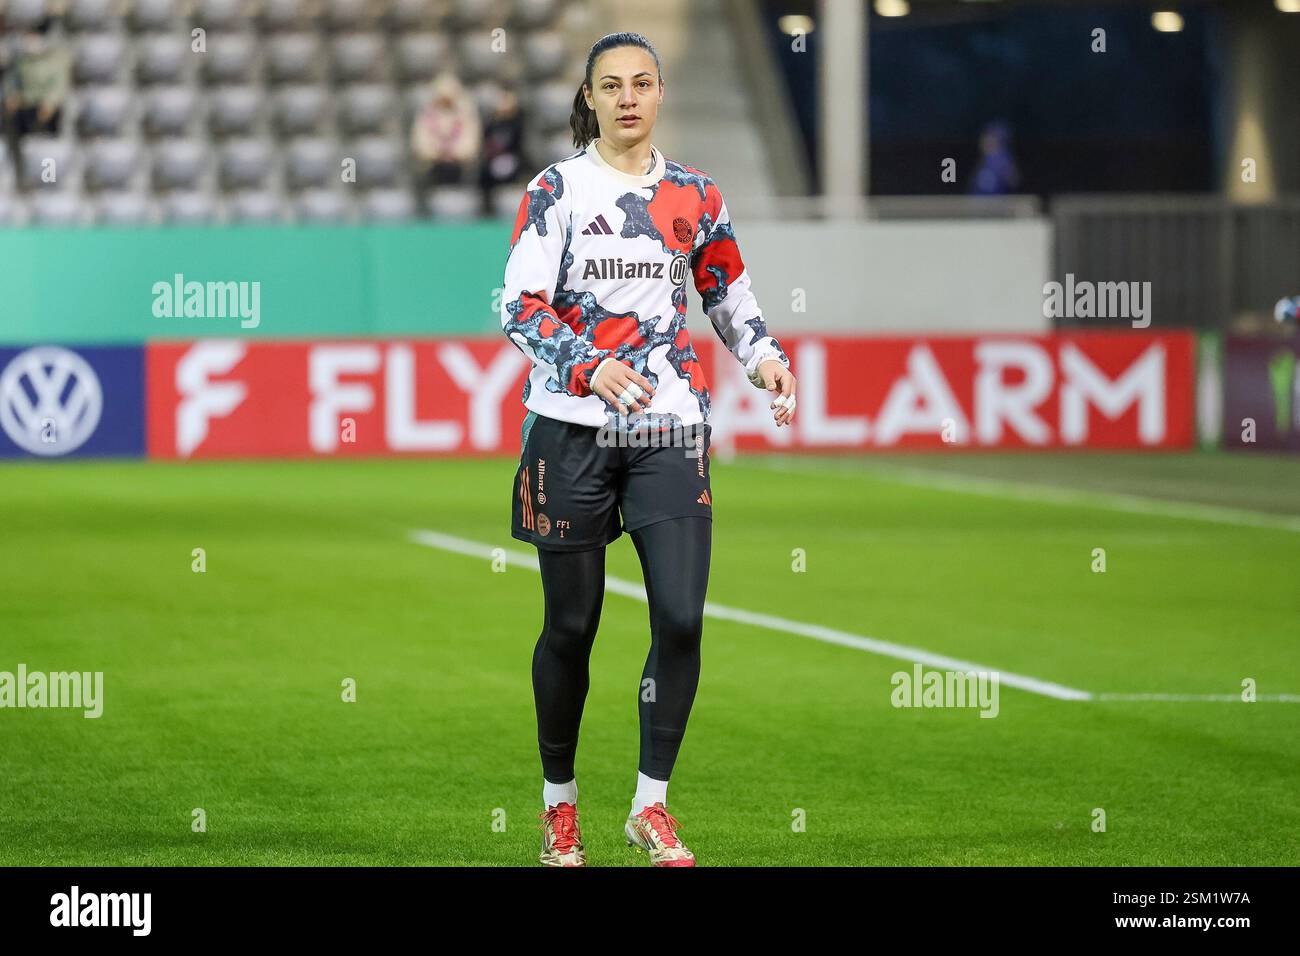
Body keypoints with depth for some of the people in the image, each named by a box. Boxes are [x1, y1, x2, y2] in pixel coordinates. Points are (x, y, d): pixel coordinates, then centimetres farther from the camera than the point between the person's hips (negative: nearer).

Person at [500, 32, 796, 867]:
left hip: (670, 429, 2)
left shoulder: (694, 195, 9)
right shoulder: (556, 189, -1)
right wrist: (588, 367, -26)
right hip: (572, 427, -2)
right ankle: (560, 801, 21)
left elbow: (730, 295, 21)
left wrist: (765, 356, 1)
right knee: (571, 625, 5)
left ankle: (652, 805, 3)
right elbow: (521, 307, -9)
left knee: (682, 618, -10)